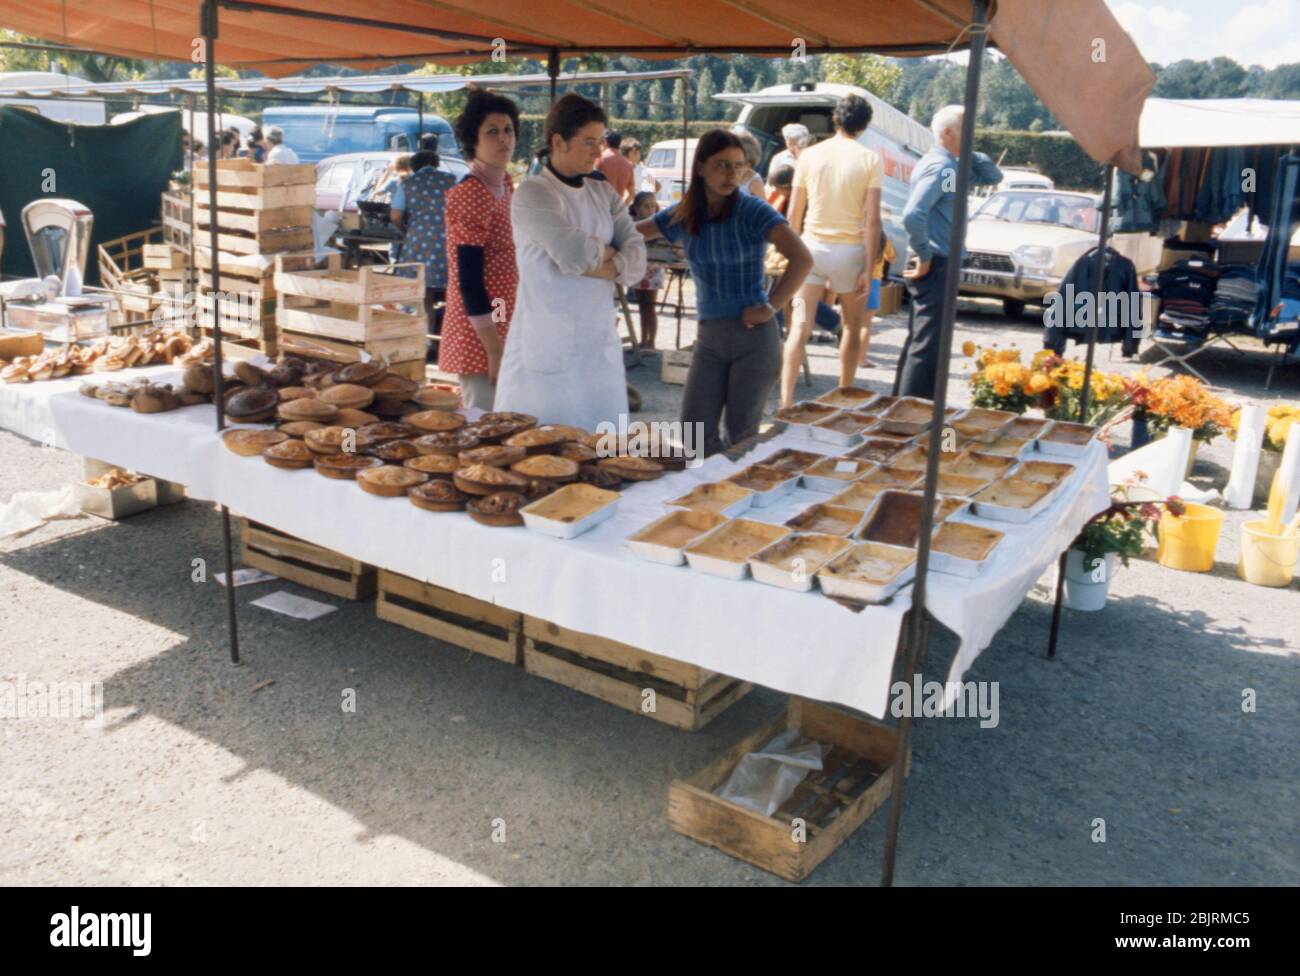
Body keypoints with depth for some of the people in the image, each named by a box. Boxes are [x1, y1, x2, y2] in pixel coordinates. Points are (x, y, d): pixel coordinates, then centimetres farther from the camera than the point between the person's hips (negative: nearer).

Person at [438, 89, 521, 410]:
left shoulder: (505, 185, 11)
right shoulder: (469, 195, -16)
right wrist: (494, 350, -21)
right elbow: (469, 280, -19)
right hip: (480, 336, -9)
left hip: (504, 333, 9)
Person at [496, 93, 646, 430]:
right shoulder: (532, 193, -8)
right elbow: (573, 252, -22)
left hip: (601, 345, 6)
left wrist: (599, 267, -15)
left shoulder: (603, 192, 11)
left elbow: (636, 257, 2)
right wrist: (607, 253, -2)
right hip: (548, 348, -6)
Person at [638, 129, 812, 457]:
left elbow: (802, 259, -21)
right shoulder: (682, 215, 5)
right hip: (710, 336, 5)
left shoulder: (753, 211, -10)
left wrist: (771, 307, -19)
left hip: (754, 335, -5)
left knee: (741, 434, 2)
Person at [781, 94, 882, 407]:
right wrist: (869, 269, -7)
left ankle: (786, 399, -16)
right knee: (852, 325, 18)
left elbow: (794, 212, 5)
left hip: (812, 246, 1)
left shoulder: (809, 155, 3)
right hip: (850, 251, -1)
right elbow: (872, 220, -10)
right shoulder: (870, 160, -4)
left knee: (800, 327, -2)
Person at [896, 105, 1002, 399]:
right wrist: (925, 257, -19)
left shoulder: (951, 165, 15)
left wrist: (969, 153, 7)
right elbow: (912, 215, -28)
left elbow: (993, 176, 22)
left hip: (937, 266, 10)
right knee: (929, 346, -8)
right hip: (936, 266, -10)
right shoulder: (939, 166, -16)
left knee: (919, 341, 15)